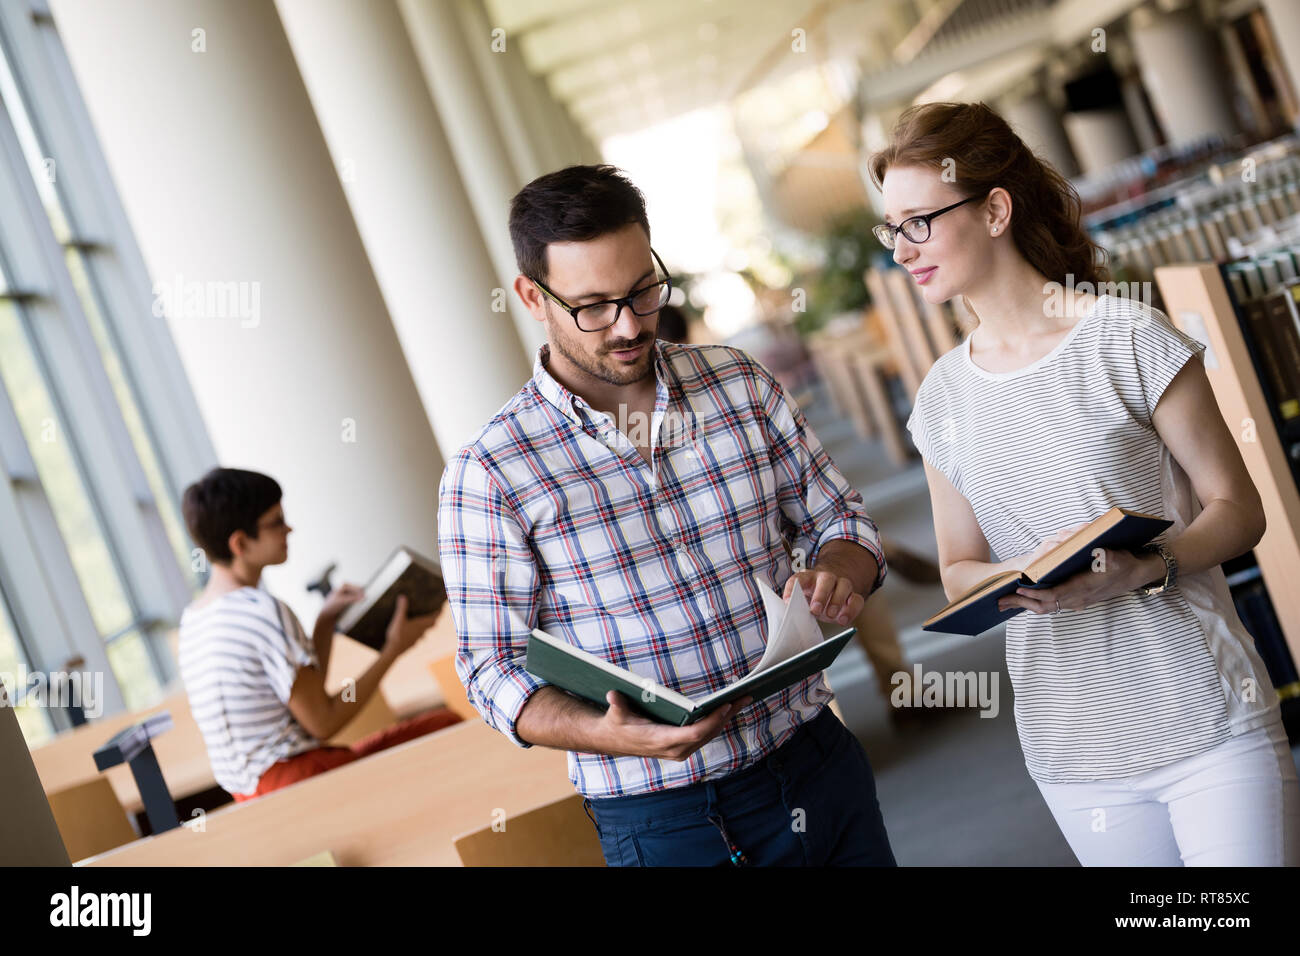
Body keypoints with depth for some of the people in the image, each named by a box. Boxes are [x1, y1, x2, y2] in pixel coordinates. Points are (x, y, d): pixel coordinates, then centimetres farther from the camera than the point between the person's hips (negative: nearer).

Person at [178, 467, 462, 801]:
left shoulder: (192, 617, 12)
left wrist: (325, 623, 12)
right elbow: (322, 722, -15)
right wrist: (394, 649, -6)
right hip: (296, 777, -10)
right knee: (451, 727, -7)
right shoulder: (265, 611, -18)